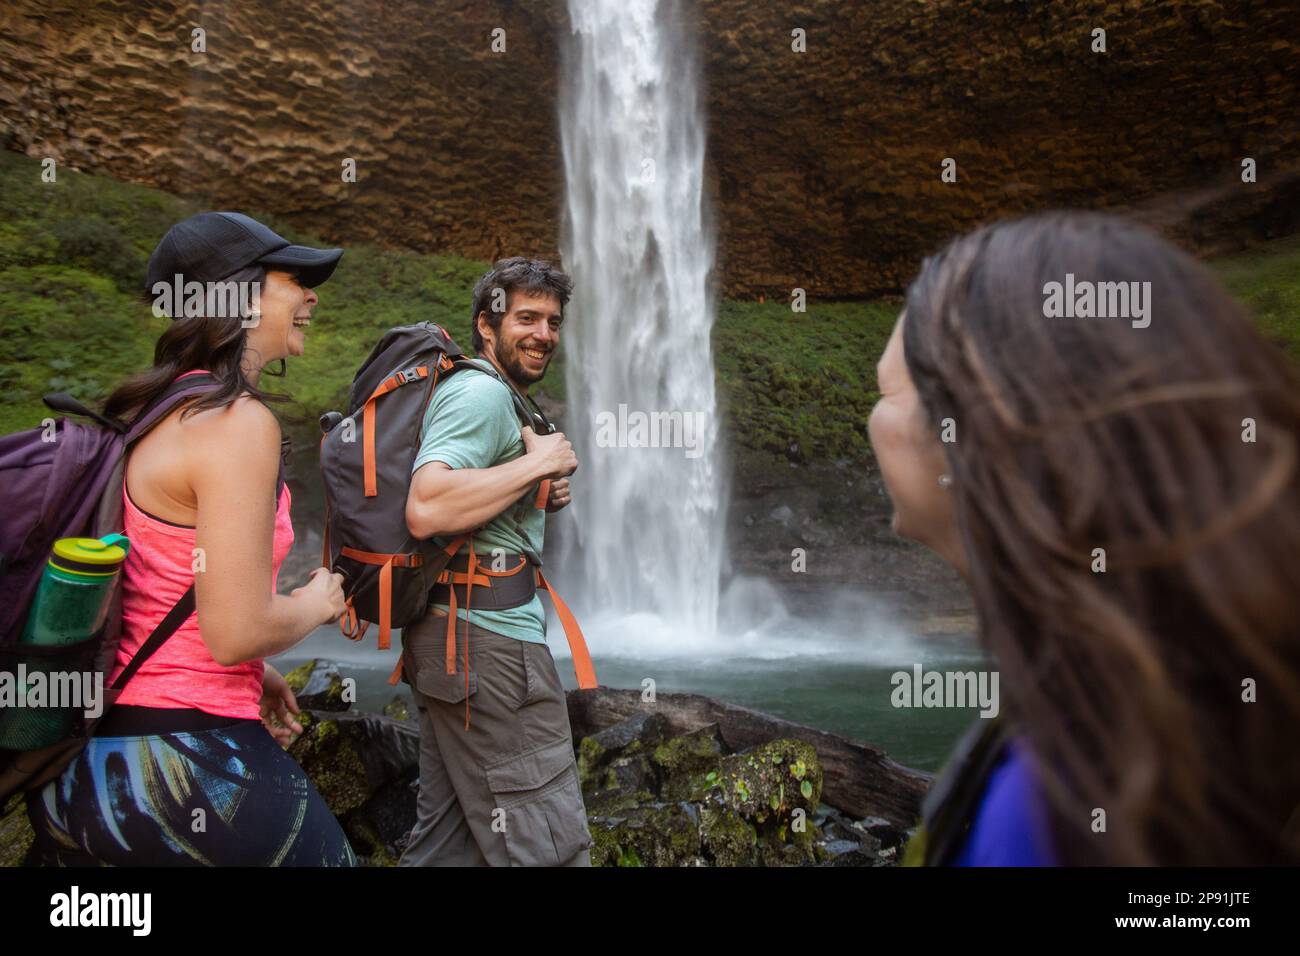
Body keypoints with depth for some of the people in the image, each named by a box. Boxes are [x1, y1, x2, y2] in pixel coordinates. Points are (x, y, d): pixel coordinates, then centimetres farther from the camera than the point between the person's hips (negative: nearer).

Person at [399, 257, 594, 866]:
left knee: (448, 837, 17)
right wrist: (539, 462, -17)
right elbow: (426, 510, -28)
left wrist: (539, 500, 11)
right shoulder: (481, 392, -12)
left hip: (449, 634, 11)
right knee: (552, 846, -4)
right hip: (488, 634, -11)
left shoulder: (493, 397, 22)